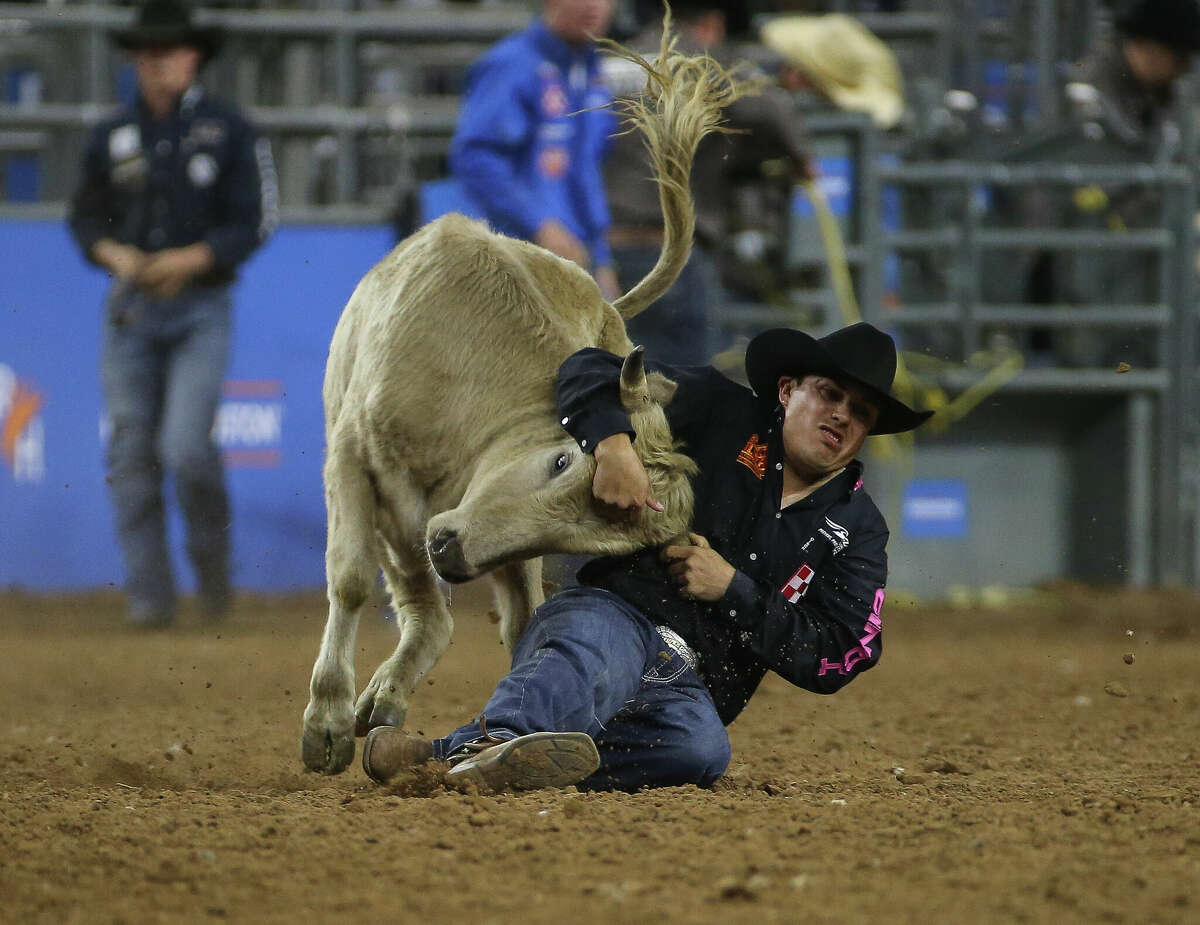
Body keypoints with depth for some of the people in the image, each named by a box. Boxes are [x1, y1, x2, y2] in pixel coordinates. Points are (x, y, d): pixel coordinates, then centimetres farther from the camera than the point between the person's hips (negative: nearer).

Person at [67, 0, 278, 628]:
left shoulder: (228, 132, 0)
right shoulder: (112, 137, 10)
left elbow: (253, 222, -2)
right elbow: (84, 216, 16)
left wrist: (193, 259, -15)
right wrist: (112, 253, -5)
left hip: (200, 310, -3)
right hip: (129, 310, 3)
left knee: (185, 447, -16)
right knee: (132, 458, -1)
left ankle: (211, 552, 12)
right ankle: (148, 593, 7)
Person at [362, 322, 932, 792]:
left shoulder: (857, 530, 16)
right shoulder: (722, 416, 11)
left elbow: (839, 659, 5)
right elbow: (591, 371, 7)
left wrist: (733, 588, -6)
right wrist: (611, 444, -15)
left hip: (689, 687, 1)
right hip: (616, 613, -1)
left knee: (700, 747, -38)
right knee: (600, 647, -41)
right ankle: (498, 740, -76)